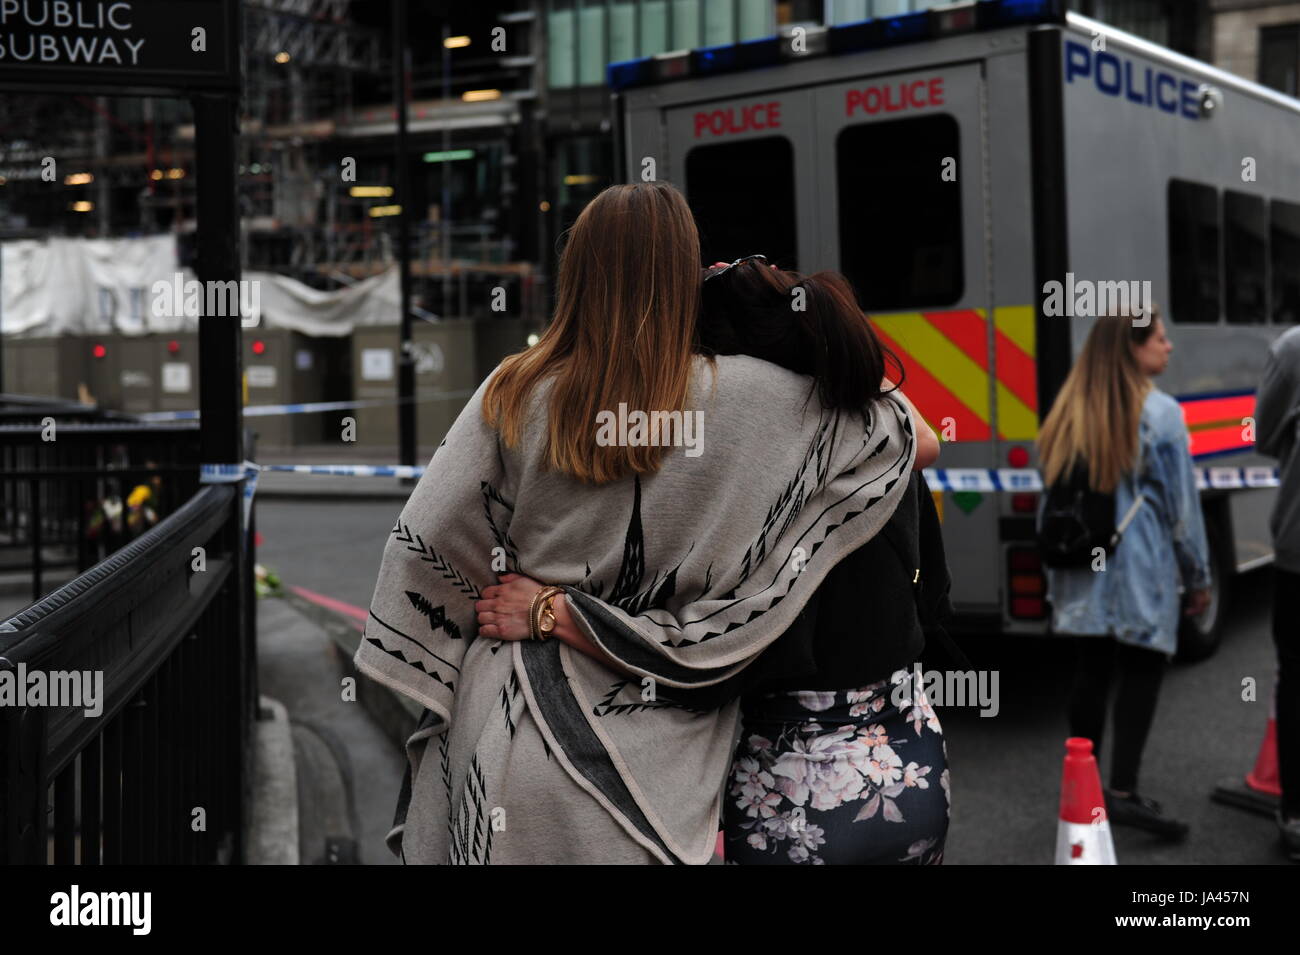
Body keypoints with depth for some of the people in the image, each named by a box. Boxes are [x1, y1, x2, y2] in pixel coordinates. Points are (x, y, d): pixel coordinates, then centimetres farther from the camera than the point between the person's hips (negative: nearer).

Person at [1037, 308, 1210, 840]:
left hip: (1082, 567, 6)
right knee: (1141, 670, 0)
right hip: (1138, 567, -6)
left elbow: (1053, 494, 11)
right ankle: (1123, 793, -6)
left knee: (1092, 668, 12)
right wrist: (1198, 575, 4)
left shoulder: (1070, 412, 7)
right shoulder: (1159, 413, -10)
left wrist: (1058, 564, 19)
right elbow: (1181, 502, -5)